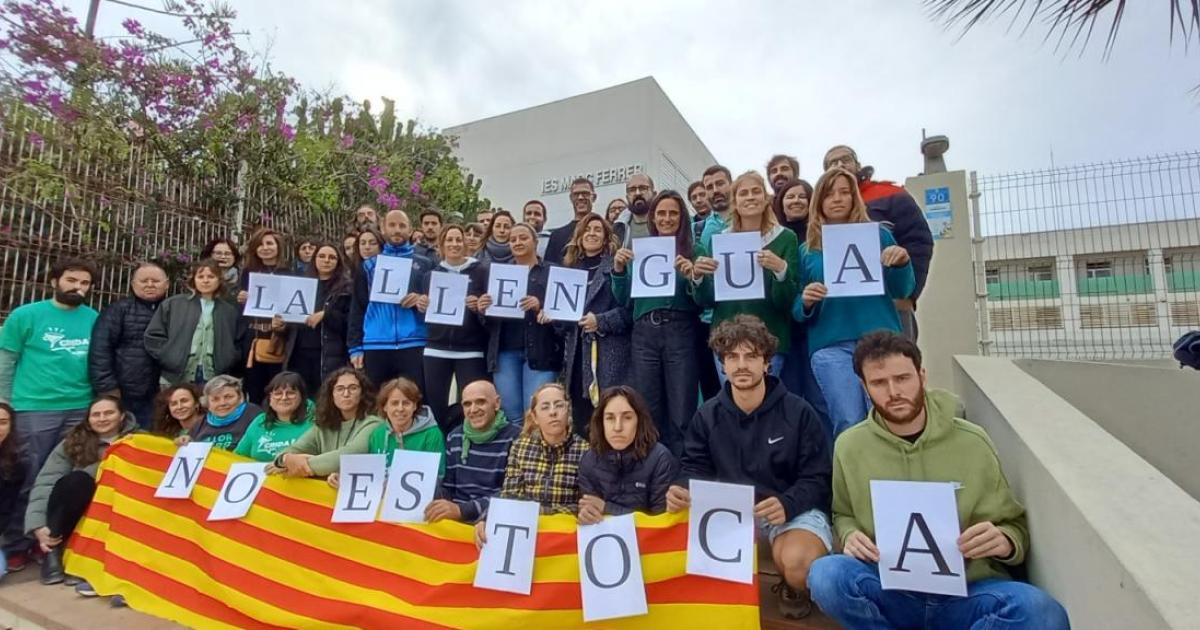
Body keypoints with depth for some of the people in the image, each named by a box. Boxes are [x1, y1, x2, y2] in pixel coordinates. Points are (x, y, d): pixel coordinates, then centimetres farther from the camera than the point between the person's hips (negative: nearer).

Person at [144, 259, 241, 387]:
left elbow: (239, 343, 11)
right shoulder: (172, 304, 8)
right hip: (176, 378, 0)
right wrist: (171, 360, -4)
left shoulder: (230, 310, 12)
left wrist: (226, 362, -3)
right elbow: (153, 337, 6)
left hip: (214, 380, 1)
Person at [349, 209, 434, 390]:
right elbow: (357, 309, 11)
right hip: (375, 346, 2)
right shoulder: (369, 266, 15)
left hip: (414, 345, -1)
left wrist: (422, 301, -13)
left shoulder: (424, 264, 11)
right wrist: (355, 347, 3)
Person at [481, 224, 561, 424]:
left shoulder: (552, 272, 6)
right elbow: (489, 317, 16)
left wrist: (540, 306, -20)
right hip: (505, 351, 3)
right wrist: (482, 308, -6)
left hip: (539, 352, -3)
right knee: (512, 414, 5)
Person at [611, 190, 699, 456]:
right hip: (644, 334, 3)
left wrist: (692, 275, -17)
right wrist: (619, 270, -3)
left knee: (681, 416, -1)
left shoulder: (693, 251, 6)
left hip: (680, 333, -2)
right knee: (648, 414, 9)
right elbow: (624, 300, 12)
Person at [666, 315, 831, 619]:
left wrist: (786, 505, -29)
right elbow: (694, 469, 2)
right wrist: (683, 491, -22)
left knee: (796, 562, -34)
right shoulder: (707, 414, 1)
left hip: (795, 509, -2)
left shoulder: (798, 412, -8)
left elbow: (817, 479, -9)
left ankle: (795, 589, 8)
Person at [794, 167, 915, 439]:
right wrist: (806, 301, -13)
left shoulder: (878, 235, 10)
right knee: (849, 423, -6)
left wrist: (902, 263, -12)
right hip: (830, 345, 0)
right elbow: (798, 312, 9)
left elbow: (901, 291, 7)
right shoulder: (808, 250, 10)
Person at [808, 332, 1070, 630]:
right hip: (889, 588, 0)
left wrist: (1004, 542, -18)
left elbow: (1015, 526, 5)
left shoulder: (972, 442, -3)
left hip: (966, 590, 1)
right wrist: (849, 535, -9)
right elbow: (843, 515, 14)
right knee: (826, 575, -32)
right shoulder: (850, 446, -1)